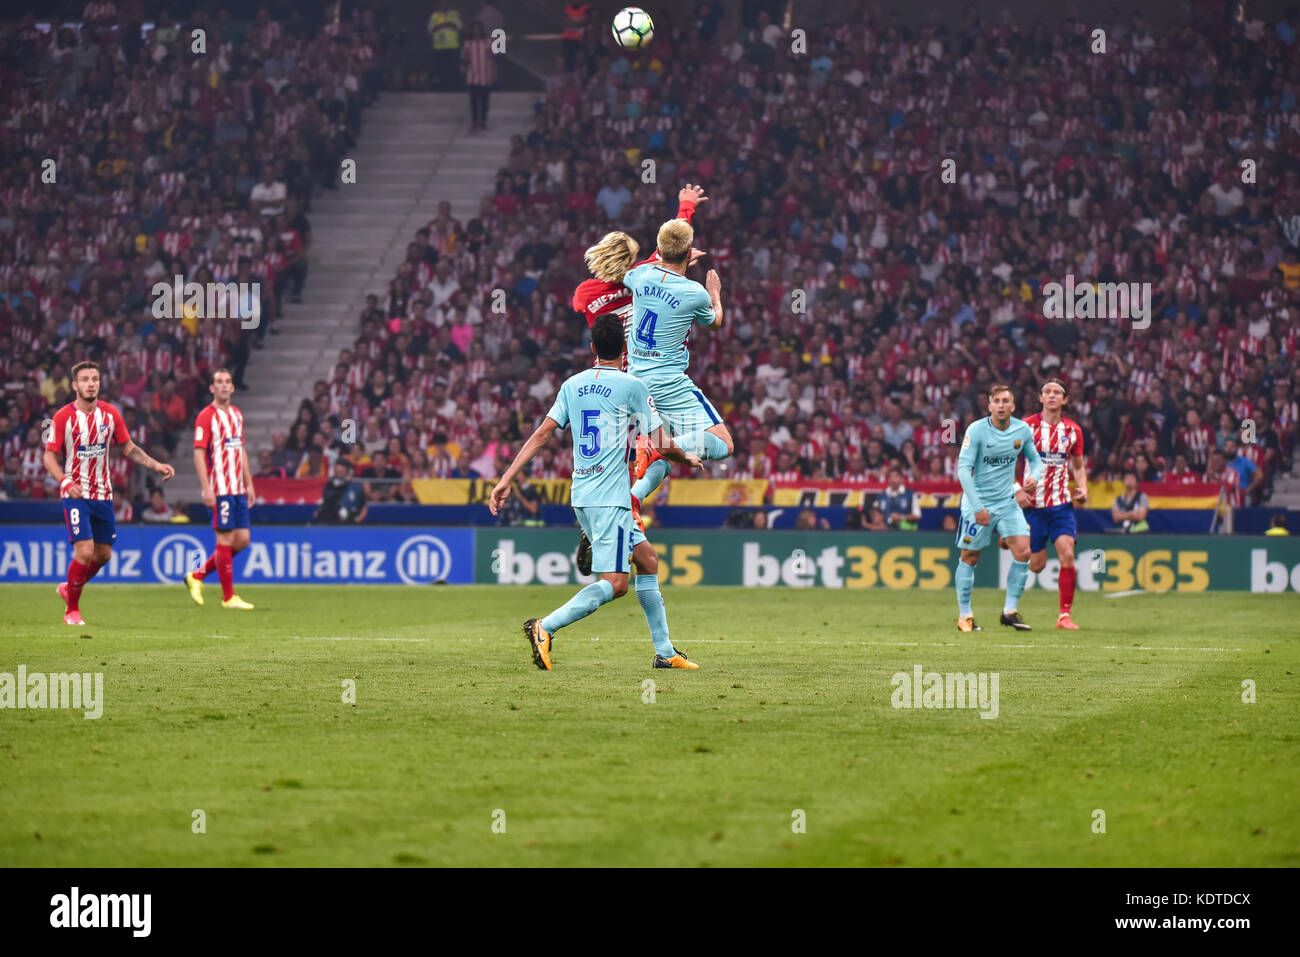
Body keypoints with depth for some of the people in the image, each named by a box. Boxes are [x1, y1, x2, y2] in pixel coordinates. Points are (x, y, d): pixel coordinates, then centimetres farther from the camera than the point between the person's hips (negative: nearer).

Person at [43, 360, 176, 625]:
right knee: (85, 551, -15)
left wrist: (156, 465, 0)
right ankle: (72, 610, 1)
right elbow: (49, 456, -8)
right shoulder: (63, 417, -9)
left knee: (103, 554, 8)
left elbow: (128, 448, 12)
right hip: (76, 494, -5)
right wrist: (65, 482, -25)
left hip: (103, 494, 5)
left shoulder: (110, 414, 2)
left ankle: (69, 589, 35)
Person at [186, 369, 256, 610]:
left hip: (238, 489, 8)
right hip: (219, 489, -8)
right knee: (225, 539, -5)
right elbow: (199, 454, -12)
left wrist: (249, 484, 19)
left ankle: (198, 576, 17)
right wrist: (206, 489, -19)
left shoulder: (237, 414, 15)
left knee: (242, 540, 4)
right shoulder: (206, 417, -8)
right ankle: (228, 597, 2)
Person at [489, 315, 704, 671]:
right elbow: (661, 444, -4)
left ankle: (665, 652, 17)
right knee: (615, 583, -10)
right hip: (609, 498, -8)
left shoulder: (572, 385, 9)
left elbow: (541, 434, 4)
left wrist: (507, 479, 4)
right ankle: (545, 628, -24)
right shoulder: (631, 386, -6)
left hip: (582, 494, 8)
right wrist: (688, 458, 17)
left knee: (647, 559, 17)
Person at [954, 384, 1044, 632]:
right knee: (970, 556, 1)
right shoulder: (976, 430, -13)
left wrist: (1034, 477, -8)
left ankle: (1010, 612, -1)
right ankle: (964, 615, 15)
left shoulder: (1023, 430, 0)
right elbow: (963, 468, -16)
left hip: (1007, 502, 3)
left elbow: (1035, 459, 17)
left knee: (1023, 551, -11)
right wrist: (977, 507, -21)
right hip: (978, 502, -3)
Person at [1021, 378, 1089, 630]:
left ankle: (1064, 615, -8)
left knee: (1067, 556, -15)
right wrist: (1017, 490, -13)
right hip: (1032, 503, -2)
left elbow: (1078, 466, 16)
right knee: (1037, 565, -1)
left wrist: (1082, 489, -2)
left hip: (1061, 503, 2)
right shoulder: (1026, 426, -5)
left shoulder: (1072, 430, 5)